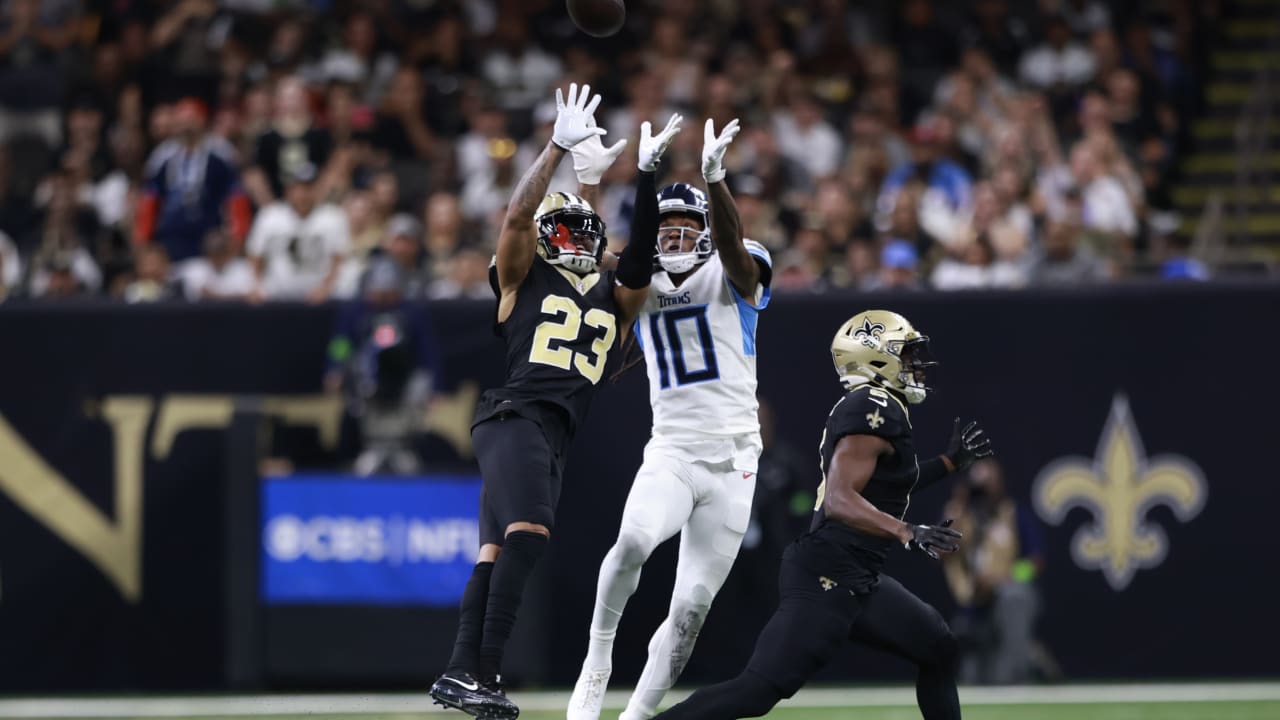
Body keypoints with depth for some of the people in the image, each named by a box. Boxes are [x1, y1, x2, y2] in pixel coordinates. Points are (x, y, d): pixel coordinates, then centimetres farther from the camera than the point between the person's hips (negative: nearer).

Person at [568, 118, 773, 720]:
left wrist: (713, 178, -40)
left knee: (690, 609, -2)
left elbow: (733, 245, -21)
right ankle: (598, 654, -13)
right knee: (635, 540, -31)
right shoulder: (643, 289, 9)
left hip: (732, 463, 0)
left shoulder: (733, 279, 2)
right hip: (670, 454, 0)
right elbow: (633, 253, -13)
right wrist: (646, 178, -29)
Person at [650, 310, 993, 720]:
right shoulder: (874, 410, -14)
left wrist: (949, 463, 31)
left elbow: (884, 487, 32)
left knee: (938, 650, 17)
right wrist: (909, 534, -33)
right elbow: (840, 500, -25)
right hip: (827, 577, -11)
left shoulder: (869, 409, 16)